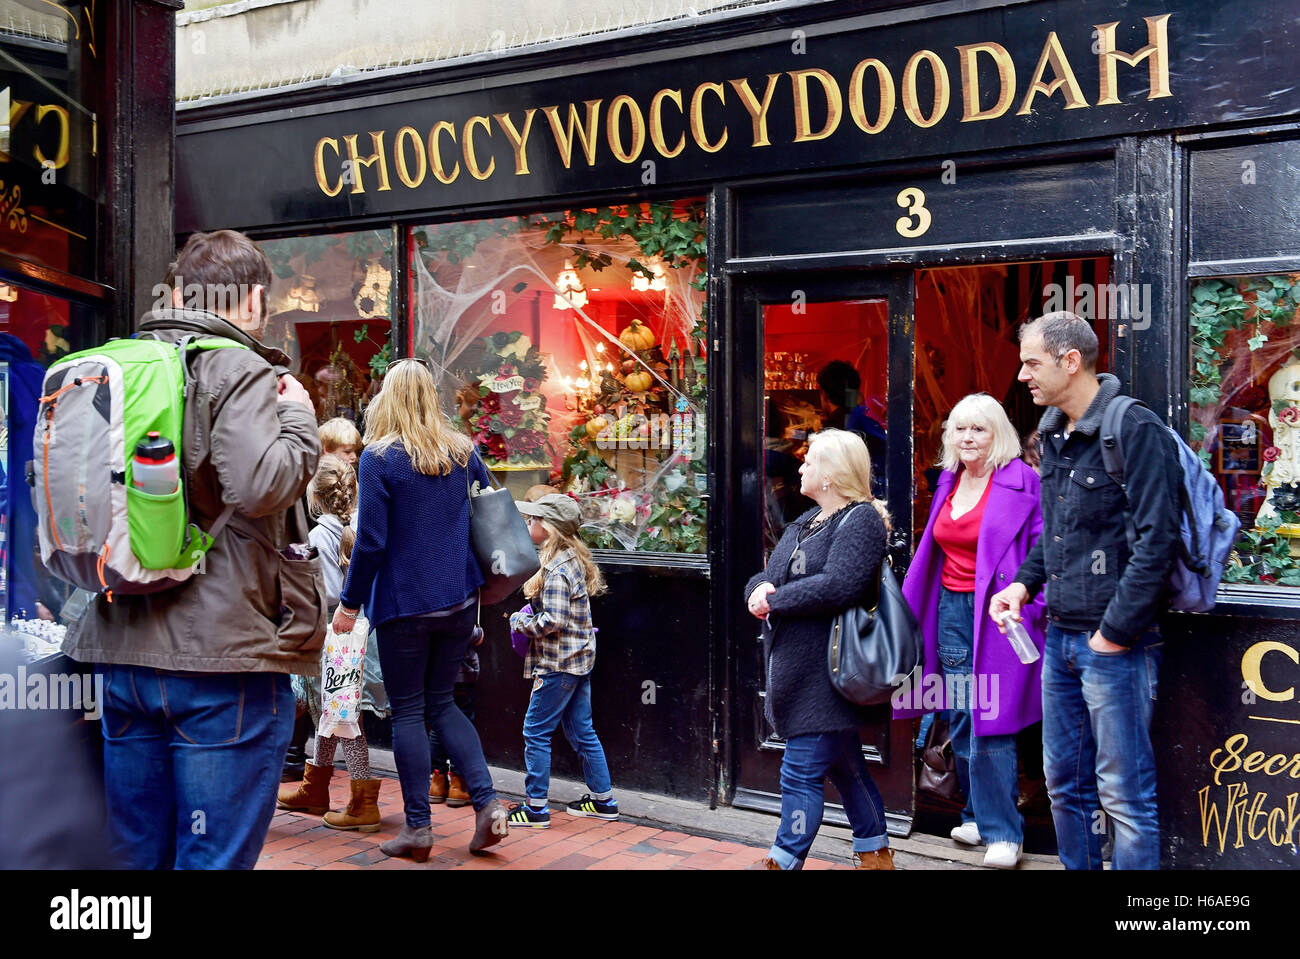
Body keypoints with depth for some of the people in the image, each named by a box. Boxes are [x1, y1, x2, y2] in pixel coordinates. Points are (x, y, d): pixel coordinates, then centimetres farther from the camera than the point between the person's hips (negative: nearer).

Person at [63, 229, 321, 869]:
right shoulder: (237, 370, -9)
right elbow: (260, 487, -23)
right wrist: (298, 416, -7)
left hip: (121, 652, 7)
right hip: (220, 656, -7)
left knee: (137, 853, 18)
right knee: (215, 858, 1)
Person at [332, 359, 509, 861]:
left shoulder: (380, 457, -10)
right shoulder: (462, 451, 5)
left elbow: (370, 541, -13)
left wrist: (349, 603, -3)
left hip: (404, 603, -5)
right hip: (459, 598, 5)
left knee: (408, 711, 5)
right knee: (441, 702, 16)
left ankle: (417, 827, 10)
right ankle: (487, 801, 3)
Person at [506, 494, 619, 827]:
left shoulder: (556, 569, -20)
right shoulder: (573, 561, 10)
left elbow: (552, 621, -24)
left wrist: (520, 622, -9)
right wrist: (531, 614, 11)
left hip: (558, 663, -10)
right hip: (579, 659, 10)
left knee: (536, 732, -1)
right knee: (581, 730, 15)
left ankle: (536, 807, 5)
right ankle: (603, 800, 22)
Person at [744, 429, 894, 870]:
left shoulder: (861, 520, -12)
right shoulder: (805, 523, 18)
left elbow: (837, 586, -27)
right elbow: (767, 576, 17)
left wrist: (774, 601, -18)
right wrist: (759, 589, -8)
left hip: (824, 677, -9)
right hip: (795, 670, 9)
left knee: (801, 774, -6)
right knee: (845, 767, 18)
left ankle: (785, 860, 3)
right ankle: (875, 855, 30)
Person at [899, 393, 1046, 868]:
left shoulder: (1020, 482, -8)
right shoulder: (949, 482, 13)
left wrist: (1036, 606, -17)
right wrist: (912, 607, 20)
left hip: (997, 614, -7)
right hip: (952, 609, 7)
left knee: (989, 722, -7)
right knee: (960, 718, 10)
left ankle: (1002, 830, 3)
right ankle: (978, 815, 23)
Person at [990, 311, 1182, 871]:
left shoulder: (1135, 430, -13)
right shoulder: (1054, 434, 13)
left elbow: (1157, 539, -19)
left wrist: (1116, 631, -18)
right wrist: (1025, 583, 9)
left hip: (1115, 642, -8)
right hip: (1061, 636, 8)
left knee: (1124, 793, 0)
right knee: (1065, 784, 16)